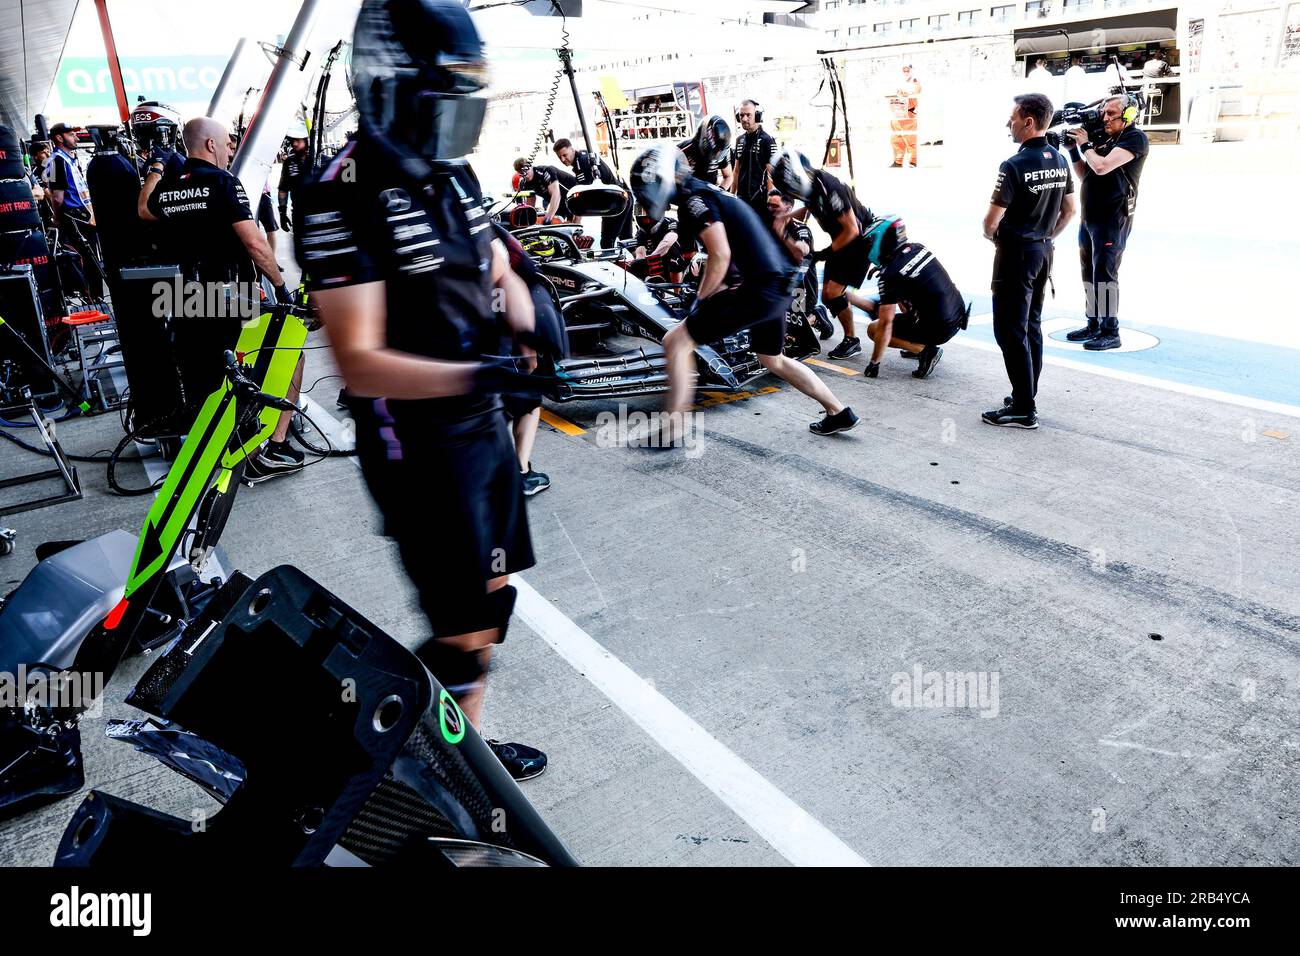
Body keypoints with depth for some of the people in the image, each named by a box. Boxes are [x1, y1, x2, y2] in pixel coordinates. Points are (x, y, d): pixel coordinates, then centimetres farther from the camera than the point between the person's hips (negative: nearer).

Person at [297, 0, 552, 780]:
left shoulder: (456, 177, 7)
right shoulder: (342, 199, -18)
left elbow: (500, 276, 13)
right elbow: (360, 363, -24)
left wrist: (537, 328, -10)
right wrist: (479, 373, -36)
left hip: (486, 425, 9)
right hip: (418, 444, -8)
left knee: (492, 600, 18)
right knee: (465, 633, -2)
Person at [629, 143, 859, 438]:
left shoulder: (693, 199, -9)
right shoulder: (707, 191, 22)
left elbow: (720, 255, -20)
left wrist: (700, 300, -7)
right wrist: (707, 295, 21)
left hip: (759, 289, -10)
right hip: (778, 288, 10)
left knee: (676, 341, -7)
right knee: (773, 360, 29)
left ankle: (671, 427, -3)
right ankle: (840, 413, 36)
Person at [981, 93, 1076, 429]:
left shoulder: (1014, 166, -19)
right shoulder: (1060, 161, 6)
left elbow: (992, 220, -19)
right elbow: (1069, 210, 13)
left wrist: (991, 235, 1)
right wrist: (1046, 236, 19)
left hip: (1016, 253, -8)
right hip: (1044, 251, 8)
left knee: (1011, 331, -4)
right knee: (1032, 325, 17)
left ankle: (1023, 409, -3)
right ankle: (1026, 395, 25)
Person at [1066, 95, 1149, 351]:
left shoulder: (1135, 138, -8)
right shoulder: (1105, 140, 17)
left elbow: (1102, 167, -20)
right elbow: (1084, 175, 19)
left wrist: (1085, 144, -6)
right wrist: (1073, 150, 8)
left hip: (1112, 219, -9)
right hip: (1089, 217, 9)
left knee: (1104, 272, -12)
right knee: (1088, 272, 11)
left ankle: (1110, 332, -9)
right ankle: (1094, 325, 20)